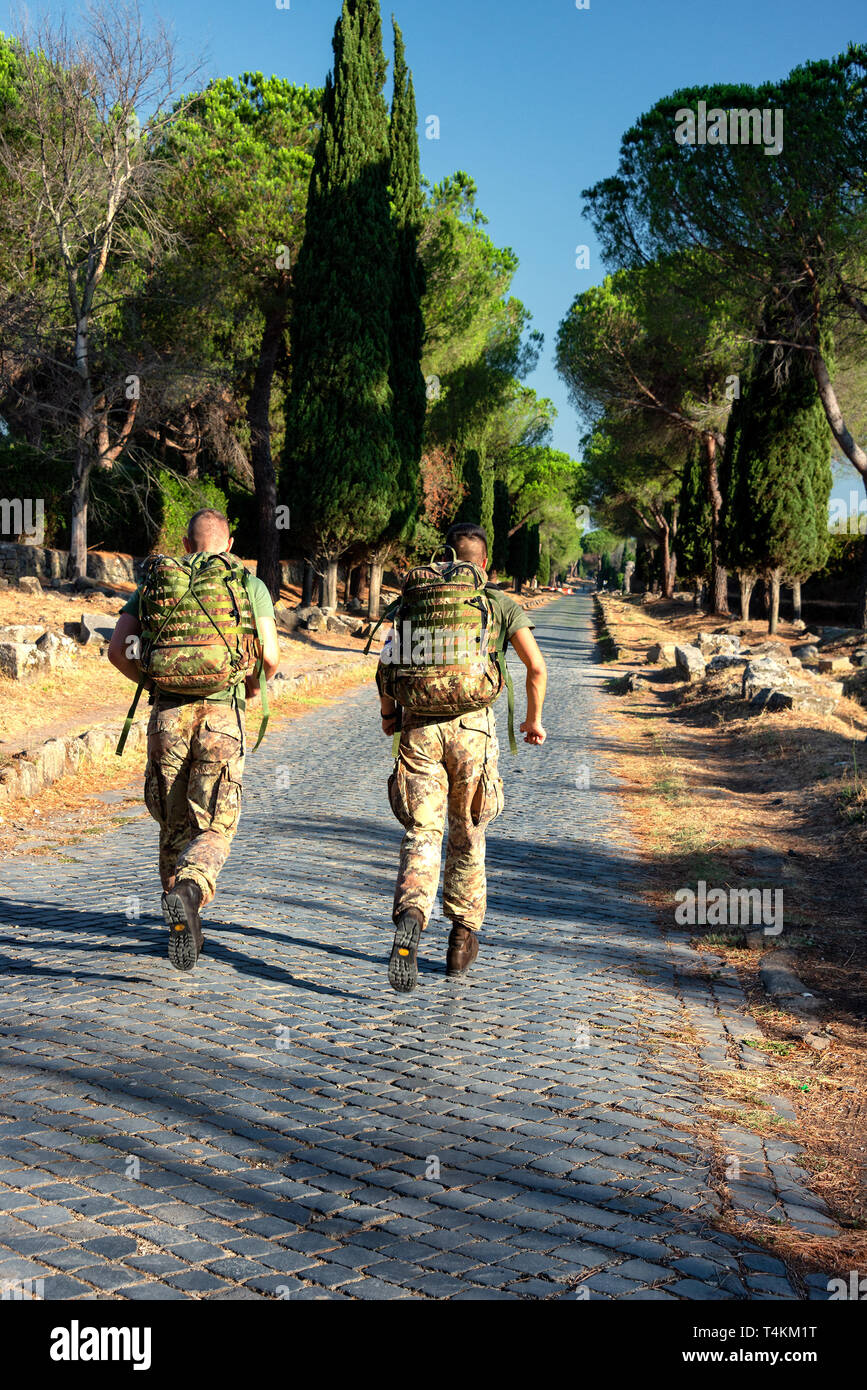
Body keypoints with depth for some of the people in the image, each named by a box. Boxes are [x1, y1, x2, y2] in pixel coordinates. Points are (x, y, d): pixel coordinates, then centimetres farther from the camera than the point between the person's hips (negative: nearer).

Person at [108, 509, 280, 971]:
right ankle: (187, 892, -28)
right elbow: (270, 658, -2)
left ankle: (185, 929, 23)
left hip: (167, 713, 2)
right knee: (214, 829, 2)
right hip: (222, 714, -2)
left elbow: (118, 649, 3)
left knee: (175, 824, 16)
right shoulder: (250, 586, 7)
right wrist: (251, 688, 19)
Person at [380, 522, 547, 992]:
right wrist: (534, 719, 14)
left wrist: (388, 712, 23)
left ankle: (409, 919, -27)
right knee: (467, 835, 16)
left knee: (422, 834, 0)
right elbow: (536, 666, -1)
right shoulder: (501, 604, 9)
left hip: (420, 726, 1)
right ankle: (462, 937, 22)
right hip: (472, 726, 0)